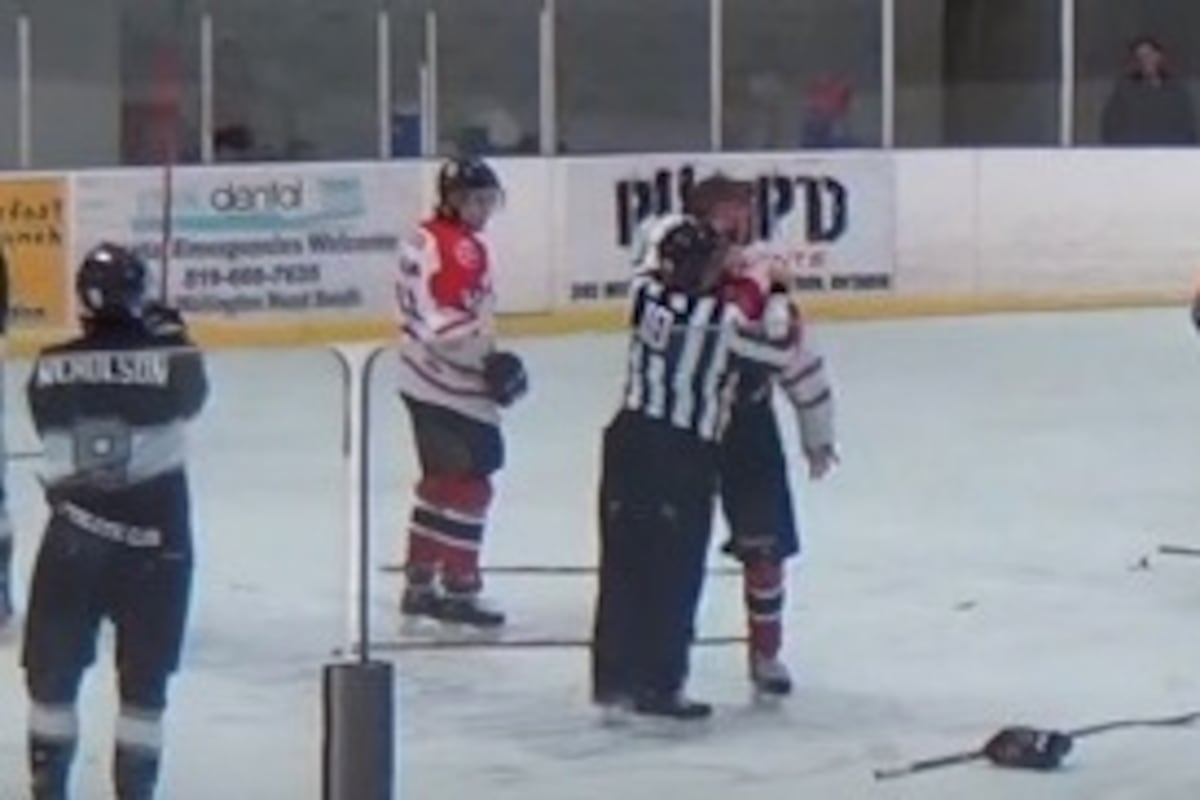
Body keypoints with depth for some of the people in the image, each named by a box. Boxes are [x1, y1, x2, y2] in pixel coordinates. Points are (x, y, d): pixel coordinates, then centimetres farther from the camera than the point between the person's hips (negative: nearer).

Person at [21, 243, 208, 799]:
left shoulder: (50, 368, -4)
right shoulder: (168, 358, -10)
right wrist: (168, 331, 26)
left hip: (73, 536, 2)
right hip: (154, 536, -1)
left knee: (53, 665, 16)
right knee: (144, 676, 9)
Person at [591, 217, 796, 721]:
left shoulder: (645, 292, 1)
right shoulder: (724, 319, -12)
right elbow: (779, 350, 1)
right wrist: (778, 294, 15)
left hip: (629, 440, 5)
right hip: (684, 454, -5)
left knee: (623, 565, 10)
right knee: (674, 575, 4)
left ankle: (614, 679, 15)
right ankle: (658, 685, 7)